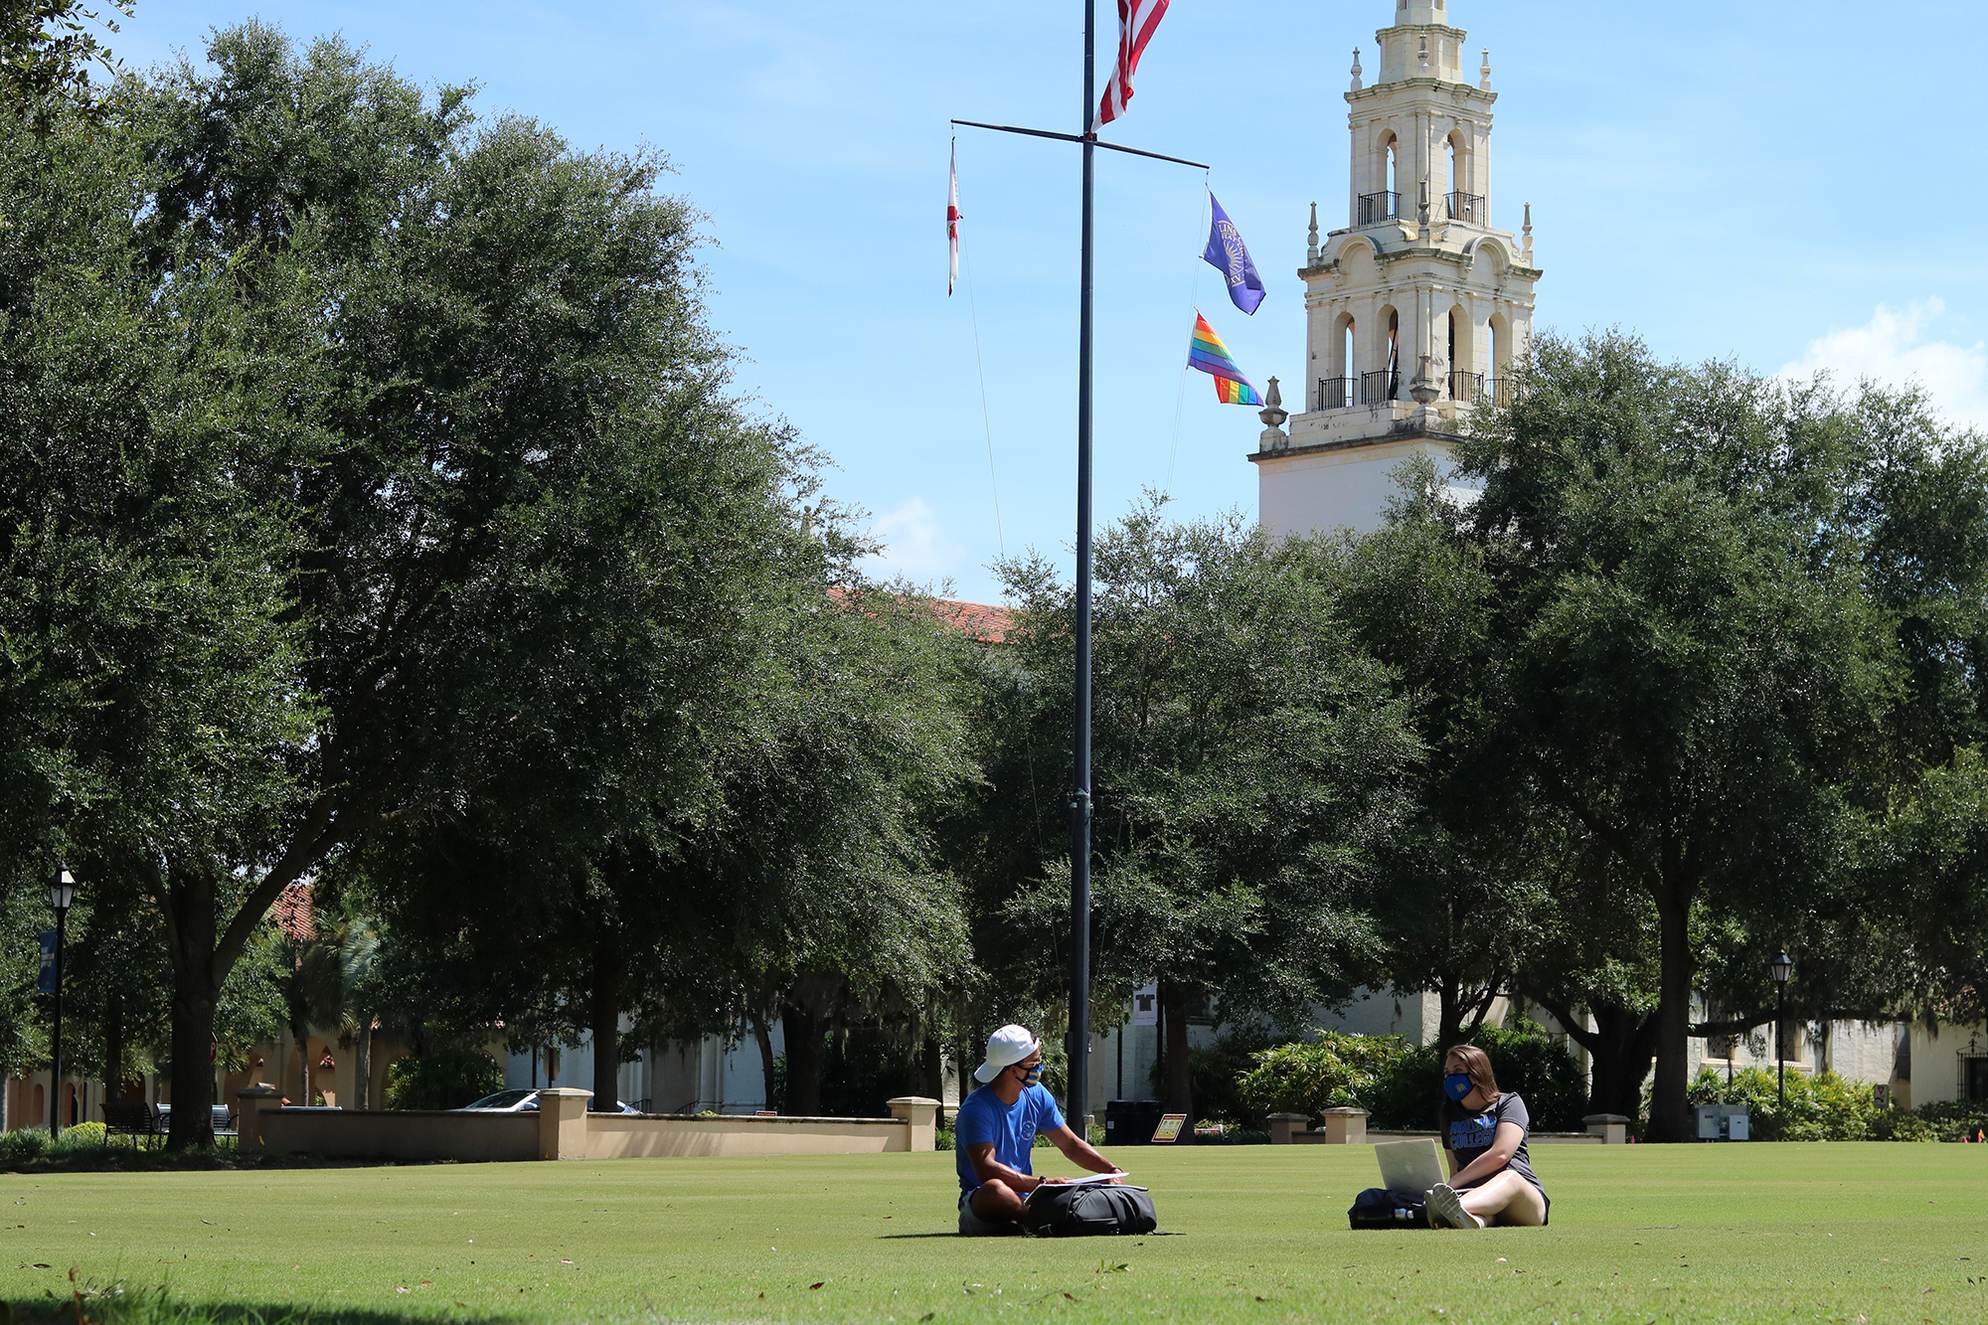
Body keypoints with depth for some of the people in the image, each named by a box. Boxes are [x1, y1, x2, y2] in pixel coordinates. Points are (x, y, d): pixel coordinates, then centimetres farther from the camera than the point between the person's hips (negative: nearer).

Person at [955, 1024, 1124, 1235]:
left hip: (1024, 1199, 6)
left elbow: (1071, 1145, 18)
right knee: (996, 1189, -42)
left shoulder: (1036, 1095, 7)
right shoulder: (976, 1108, -16)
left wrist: (1112, 1170, 3)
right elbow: (986, 1169, -28)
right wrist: (1044, 1184, -35)